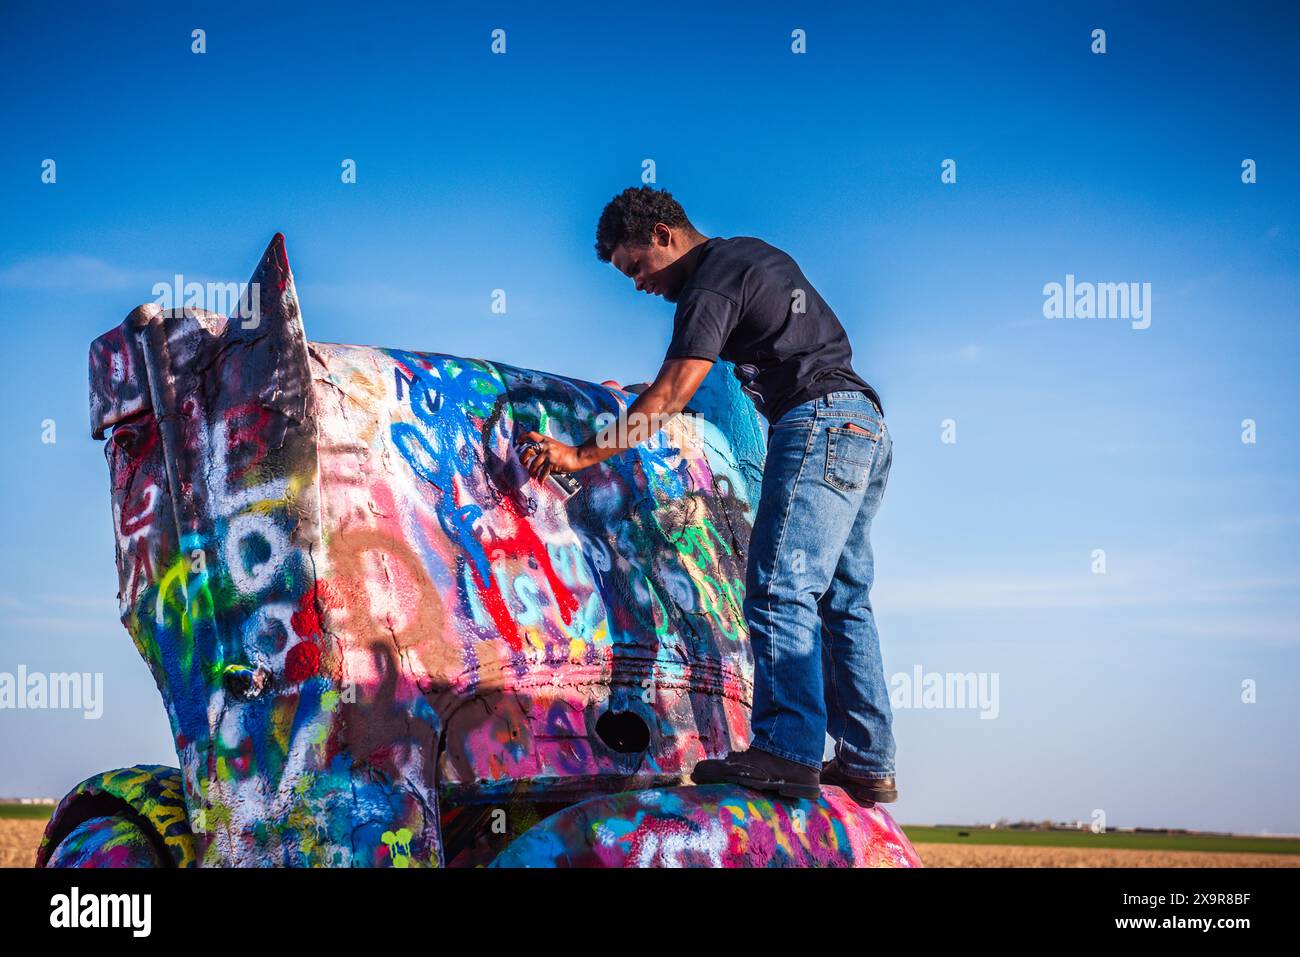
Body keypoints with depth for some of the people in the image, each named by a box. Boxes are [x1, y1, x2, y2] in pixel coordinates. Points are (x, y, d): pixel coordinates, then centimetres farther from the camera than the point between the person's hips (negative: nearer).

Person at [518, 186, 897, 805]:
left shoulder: (712, 282, -6)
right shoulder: (752, 255, 23)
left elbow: (670, 397, -12)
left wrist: (582, 454, -10)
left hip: (819, 420, -10)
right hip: (865, 425, 10)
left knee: (781, 590, -15)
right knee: (843, 601, 8)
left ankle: (789, 752, -23)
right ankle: (867, 764, 7)